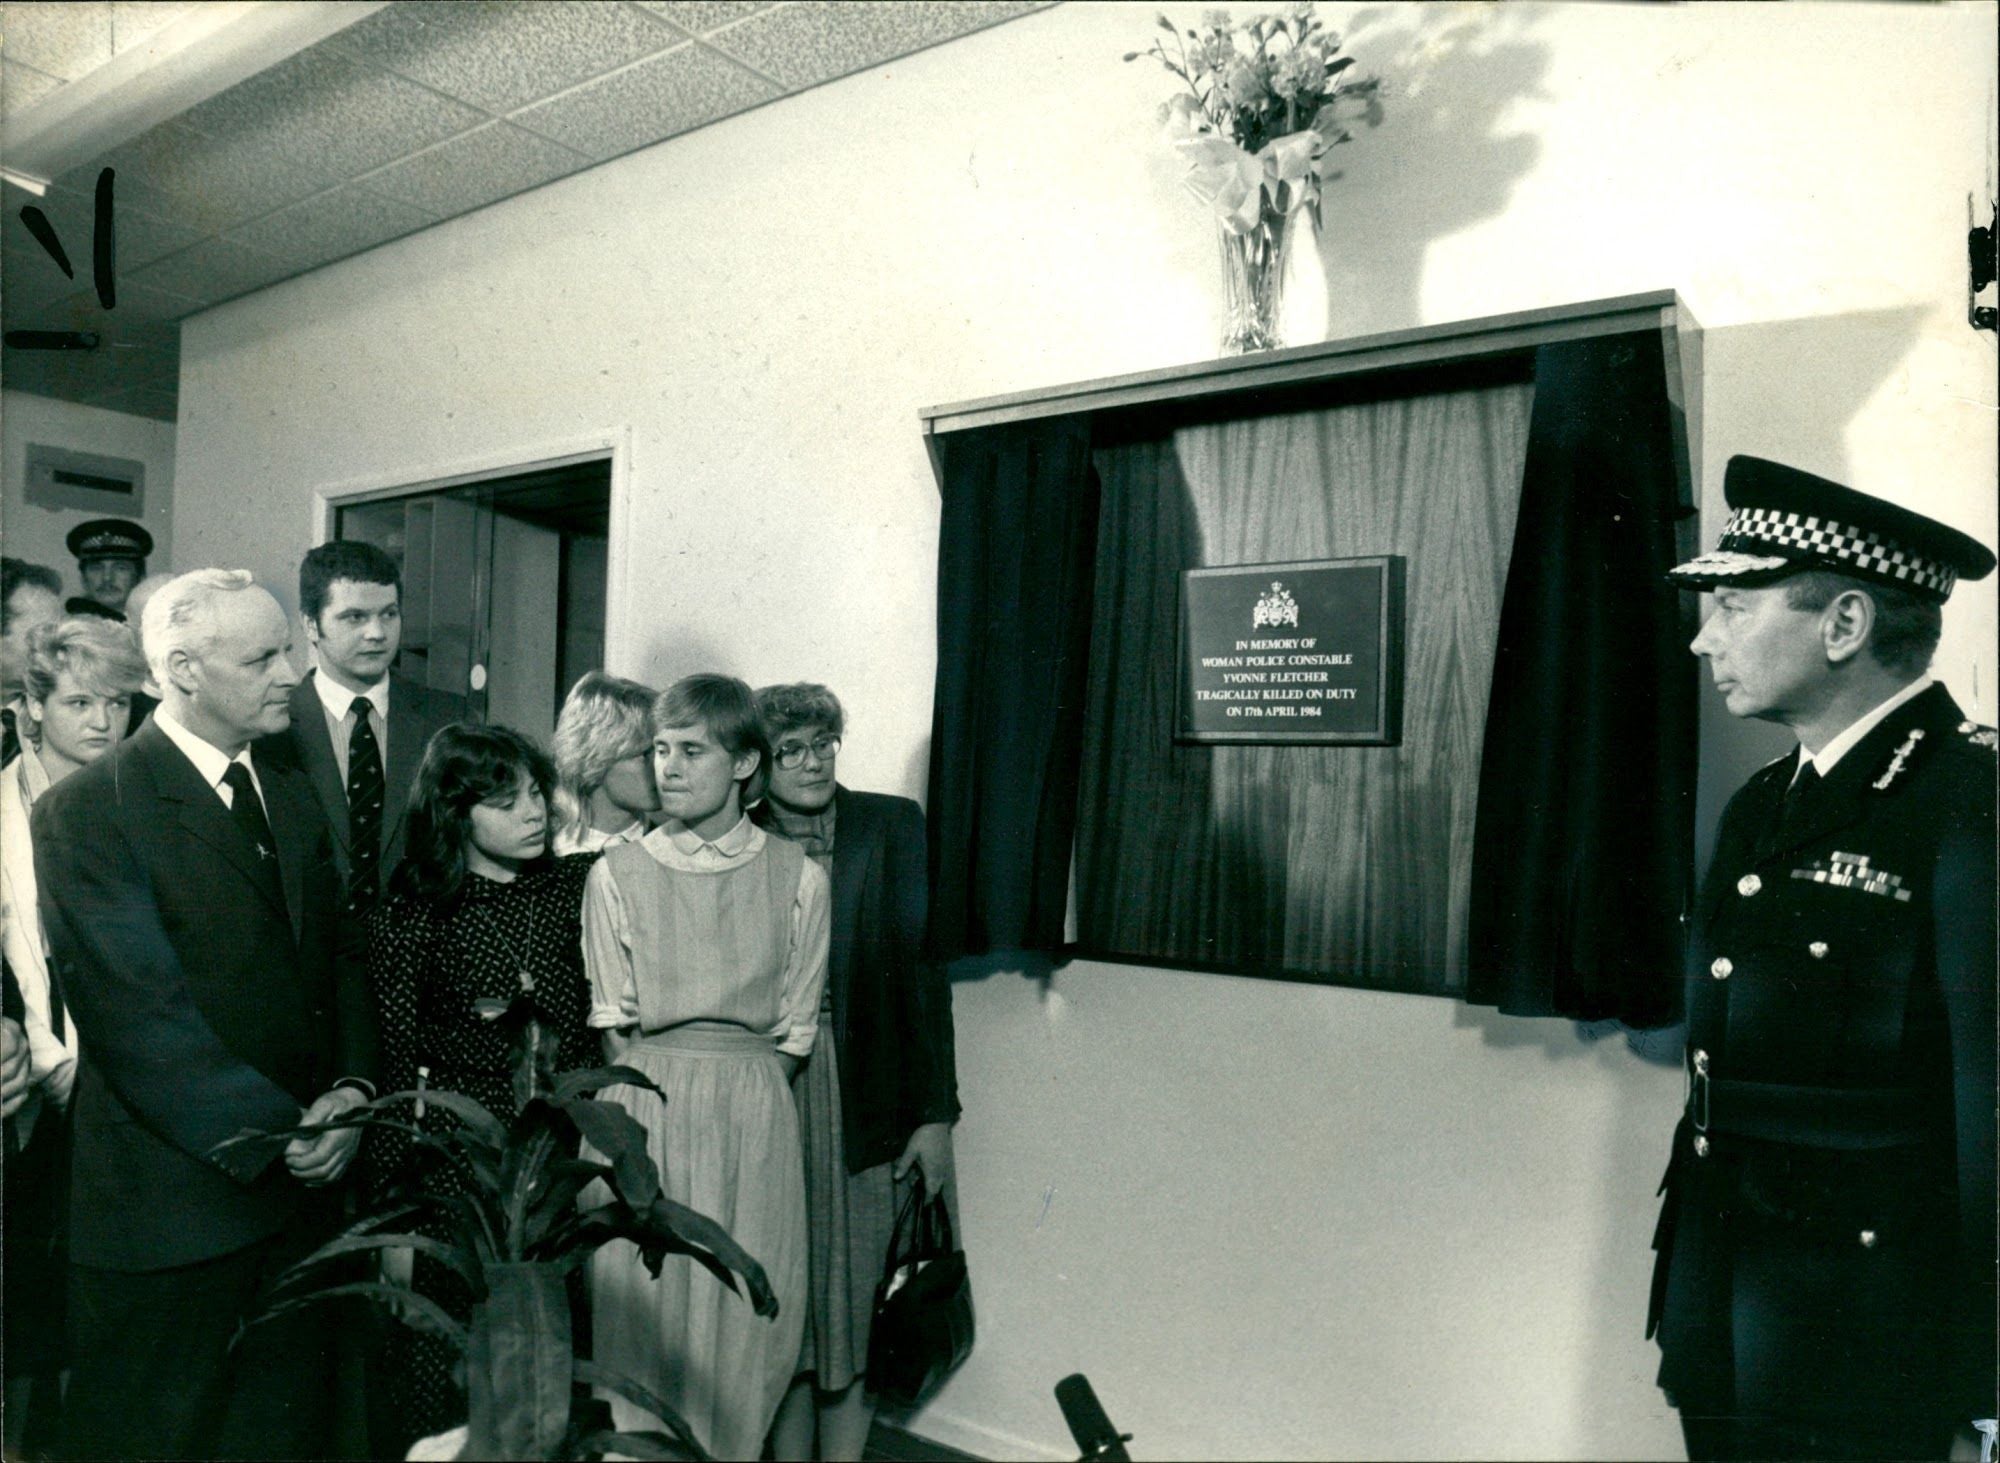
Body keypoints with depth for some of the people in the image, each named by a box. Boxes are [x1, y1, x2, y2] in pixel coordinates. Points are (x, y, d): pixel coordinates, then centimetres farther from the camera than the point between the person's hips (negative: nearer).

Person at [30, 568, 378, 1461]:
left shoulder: (291, 800, 10)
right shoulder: (84, 812, -12)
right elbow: (138, 1016, -18)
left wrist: (352, 1086, -5)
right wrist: (280, 1129, -18)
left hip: (298, 1187, 6)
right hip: (170, 1199, -6)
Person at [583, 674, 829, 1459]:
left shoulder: (797, 879, -2)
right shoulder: (619, 873, -1)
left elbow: (794, 1032, 2)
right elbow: (612, 1025, 2)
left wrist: (737, 1095, -3)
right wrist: (665, 1095, -3)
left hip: (754, 1119, 0)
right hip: (645, 1111, 0)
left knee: (745, 1319, 8)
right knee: (645, 1314, 8)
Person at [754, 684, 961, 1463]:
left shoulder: (891, 824, 1)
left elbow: (921, 967, -1)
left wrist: (935, 1112, -4)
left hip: (863, 1099, -1)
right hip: (765, 1099, 1)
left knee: (856, 1290, 6)